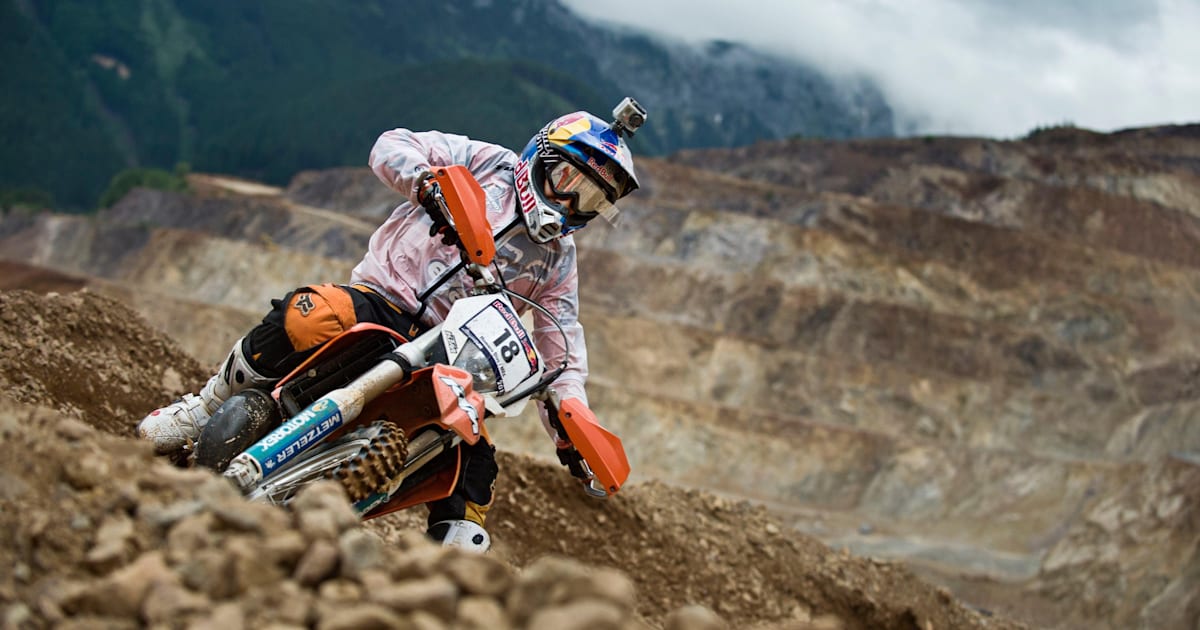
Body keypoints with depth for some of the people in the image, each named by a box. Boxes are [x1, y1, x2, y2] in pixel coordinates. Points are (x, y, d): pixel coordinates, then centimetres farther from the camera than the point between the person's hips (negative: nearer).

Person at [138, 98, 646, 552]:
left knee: (475, 460, -17)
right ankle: (202, 410, -18)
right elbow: (392, 147, -1)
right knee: (313, 316, -36)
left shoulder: (559, 256, 20)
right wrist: (426, 181, -23)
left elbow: (562, 347, 18)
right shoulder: (489, 164, 8)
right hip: (381, 296, -4)